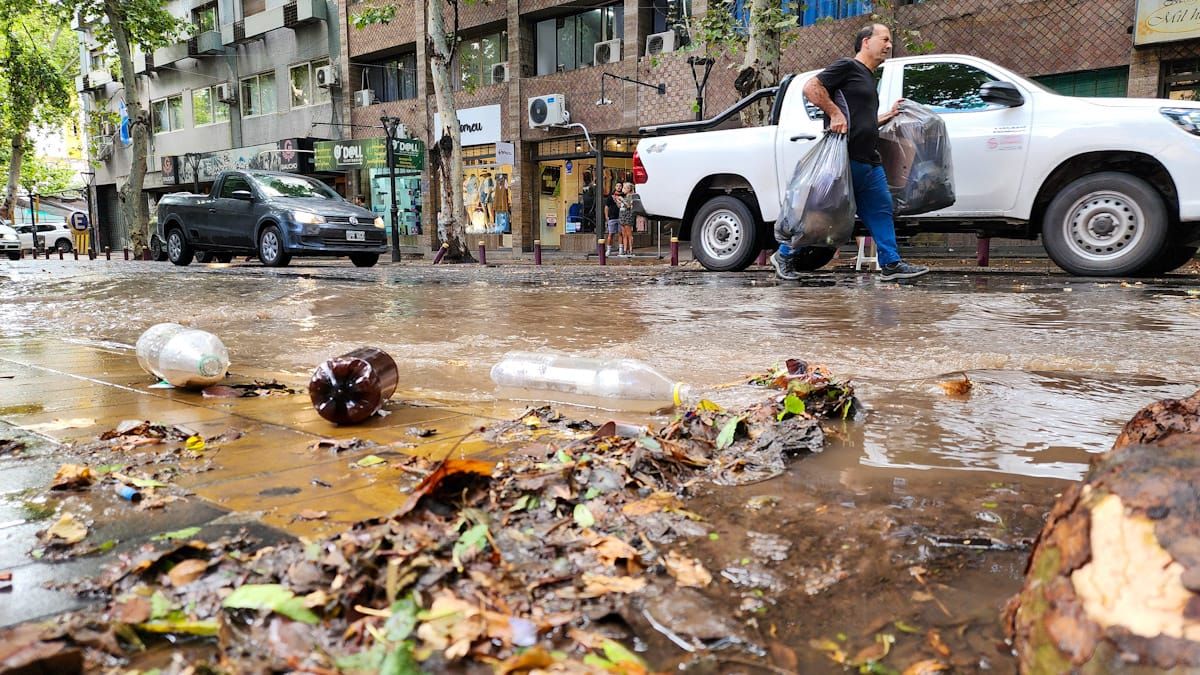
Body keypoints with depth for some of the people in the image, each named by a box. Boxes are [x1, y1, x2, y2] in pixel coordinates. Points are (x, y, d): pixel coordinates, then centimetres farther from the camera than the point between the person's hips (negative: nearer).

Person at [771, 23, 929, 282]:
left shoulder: (868, 78, 26)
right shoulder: (846, 67, -3)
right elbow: (810, 88, -16)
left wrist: (890, 115, 22)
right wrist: (835, 113, -21)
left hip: (869, 162, 9)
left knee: (881, 210, 7)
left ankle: (891, 264, 12)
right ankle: (784, 256, 10)